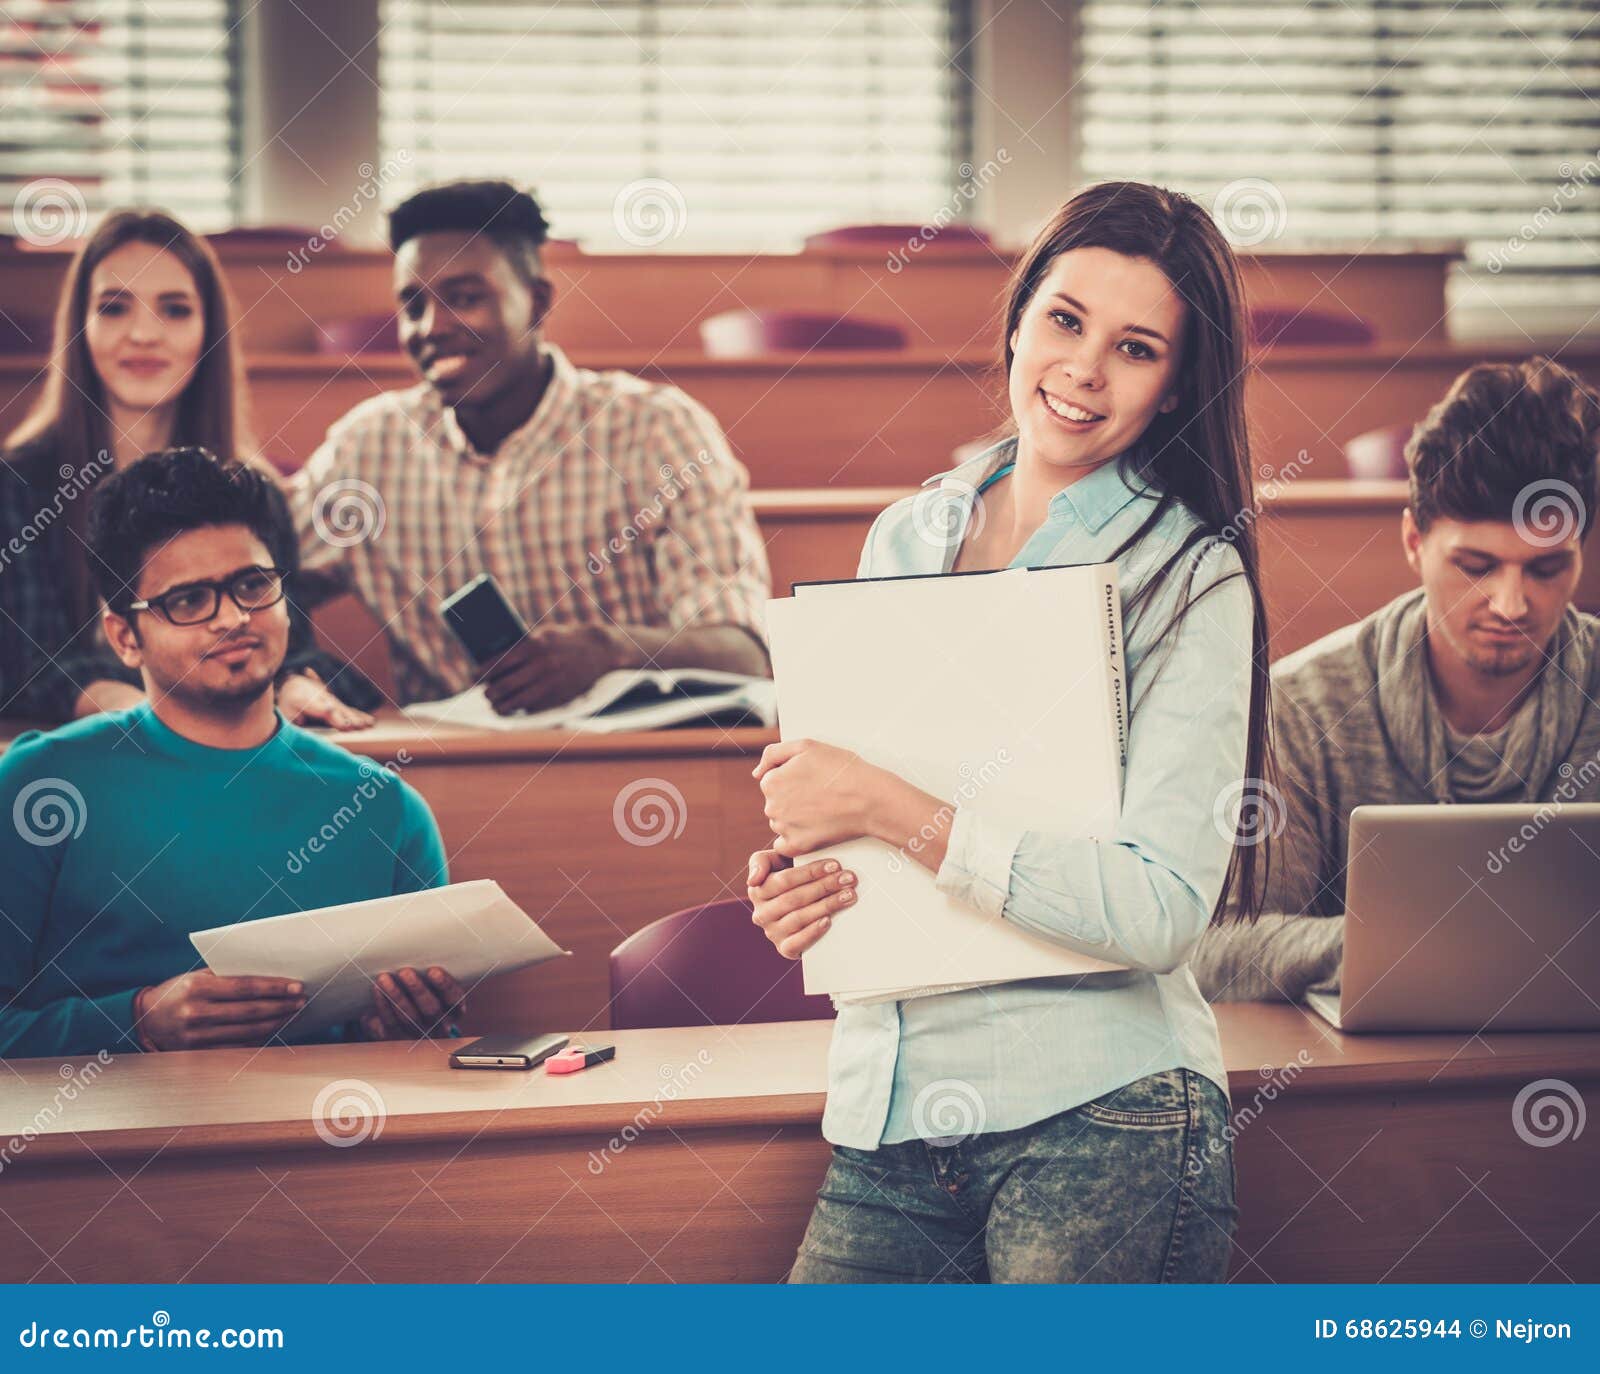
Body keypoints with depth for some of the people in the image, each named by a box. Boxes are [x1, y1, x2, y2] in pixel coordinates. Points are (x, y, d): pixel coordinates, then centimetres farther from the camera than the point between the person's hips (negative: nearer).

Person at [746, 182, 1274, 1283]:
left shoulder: (1191, 580, -6)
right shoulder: (906, 538, 10)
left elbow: (1160, 912, -17)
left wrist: (887, 809, -17)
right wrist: (797, 887, -2)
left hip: (1095, 1120, -5)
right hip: (888, 1114, 5)